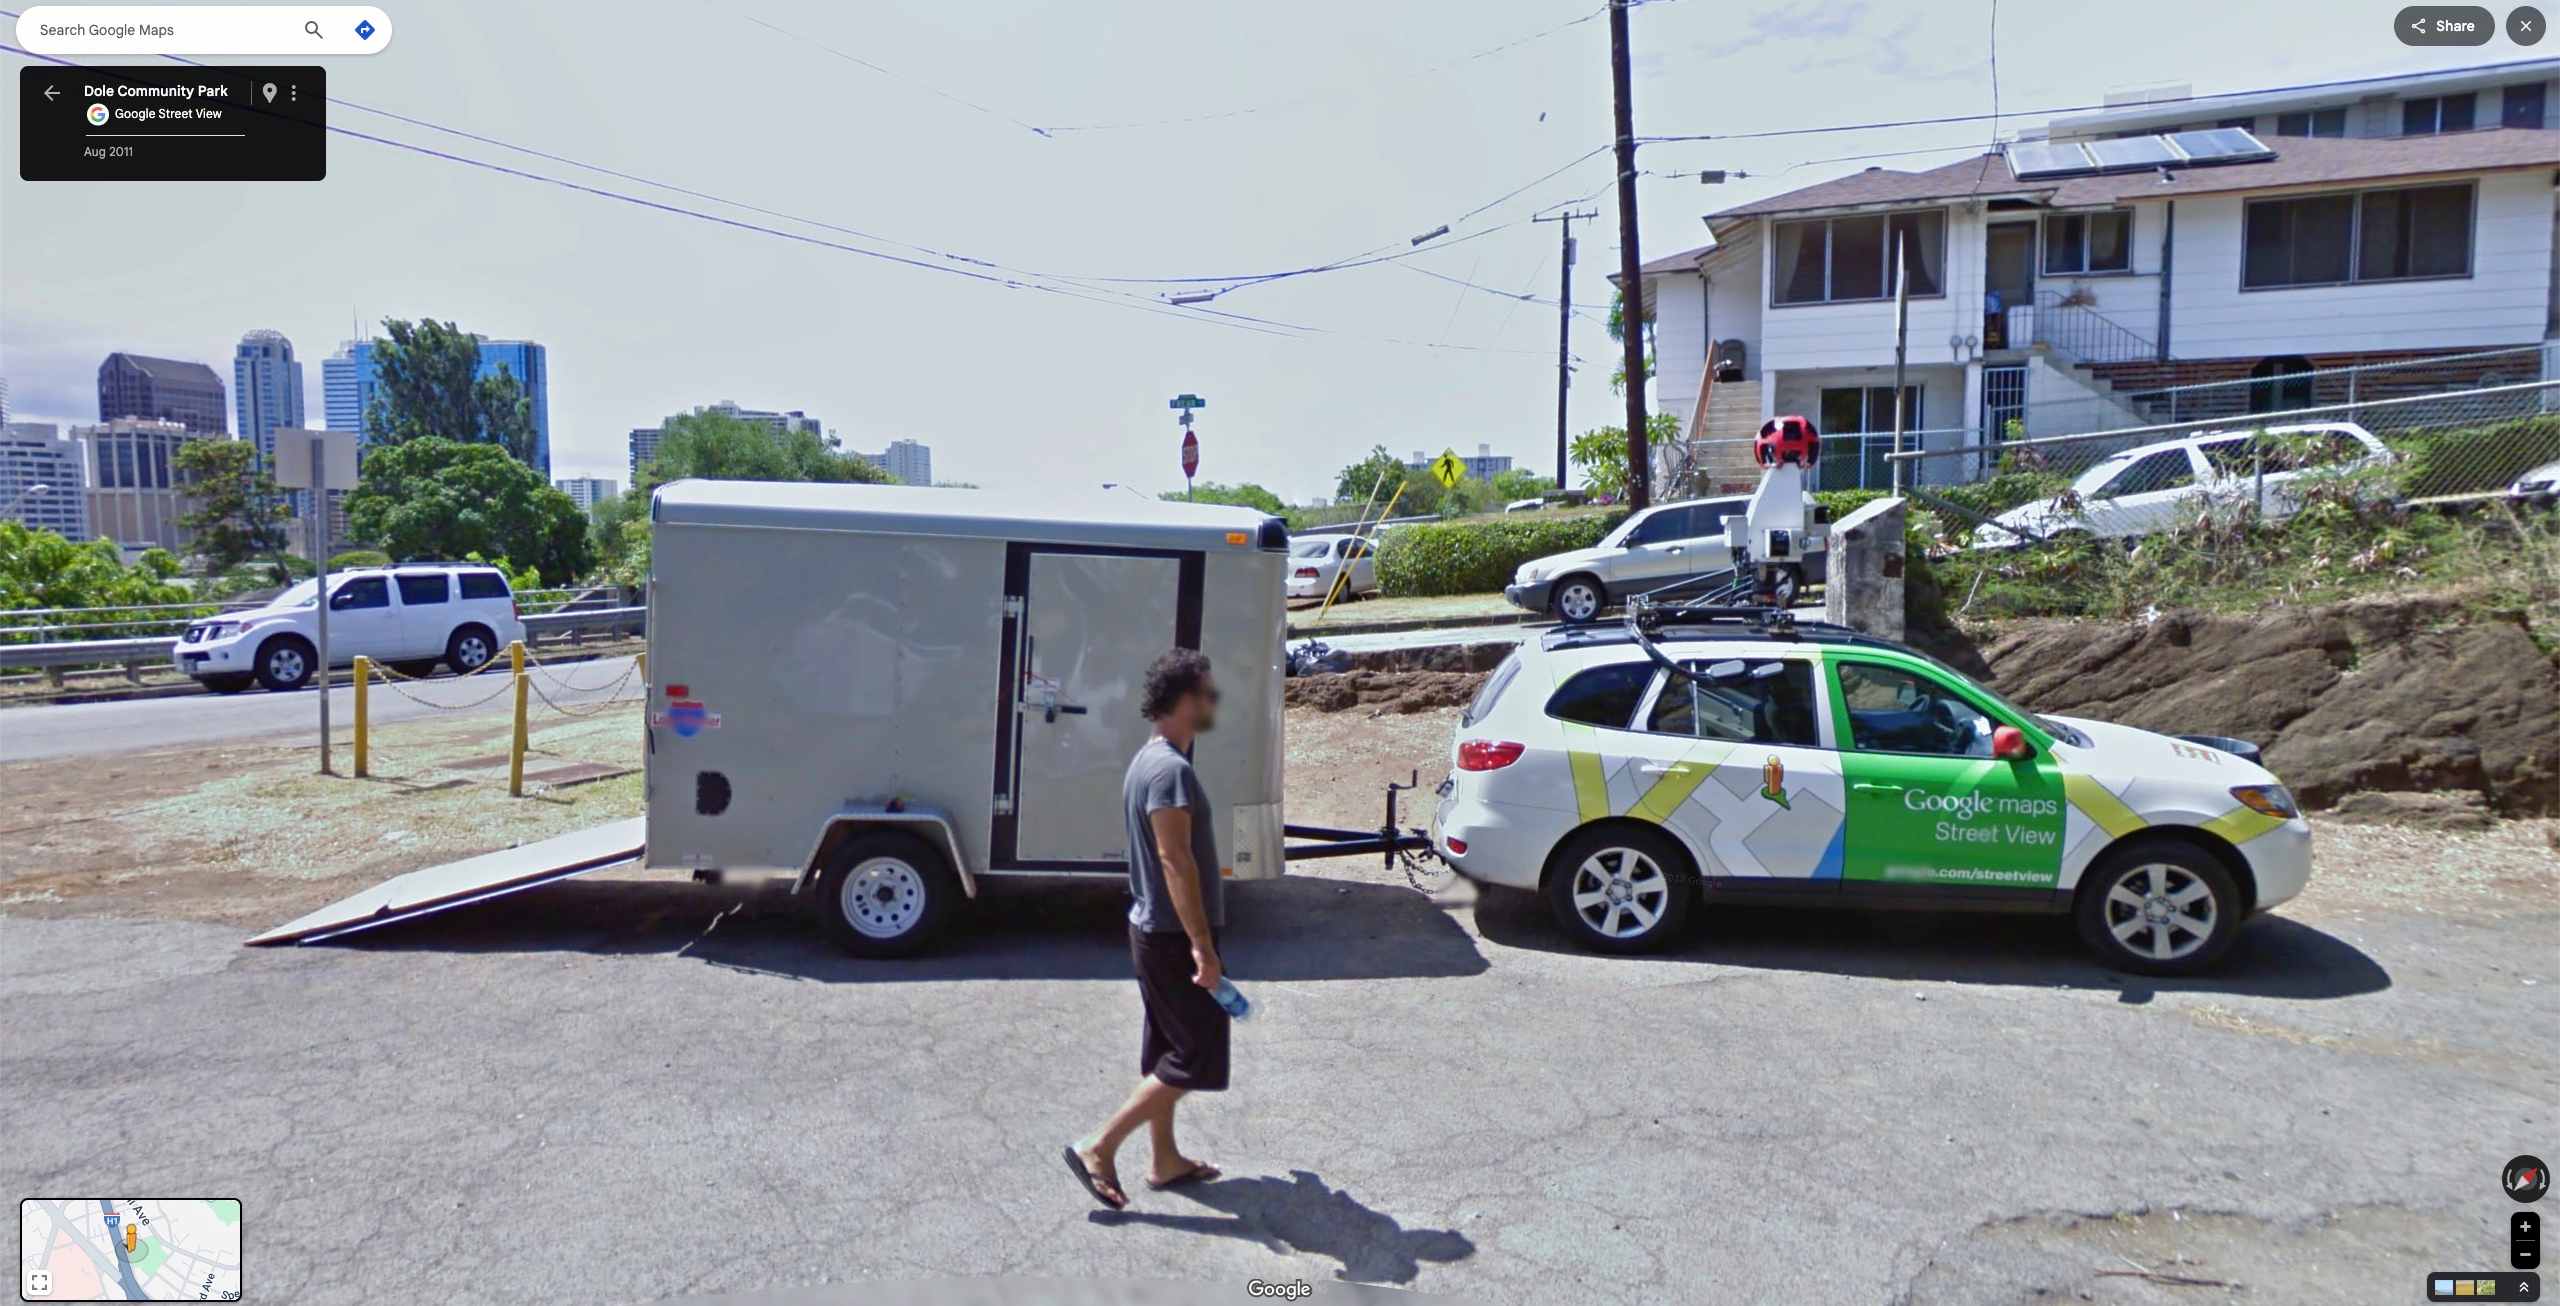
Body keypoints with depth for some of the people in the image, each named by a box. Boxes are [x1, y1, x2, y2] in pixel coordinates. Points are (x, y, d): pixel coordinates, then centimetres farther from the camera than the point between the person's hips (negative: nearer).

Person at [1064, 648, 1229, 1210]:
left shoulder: (1149, 760, 10)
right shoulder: (1171, 769, -22)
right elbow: (1175, 860, -26)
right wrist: (1202, 945, -25)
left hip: (1152, 930, 10)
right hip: (1174, 936, -10)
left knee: (1165, 1050, 18)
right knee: (1195, 1059, -1)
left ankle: (1166, 1161, 28)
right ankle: (1099, 1149, 2)